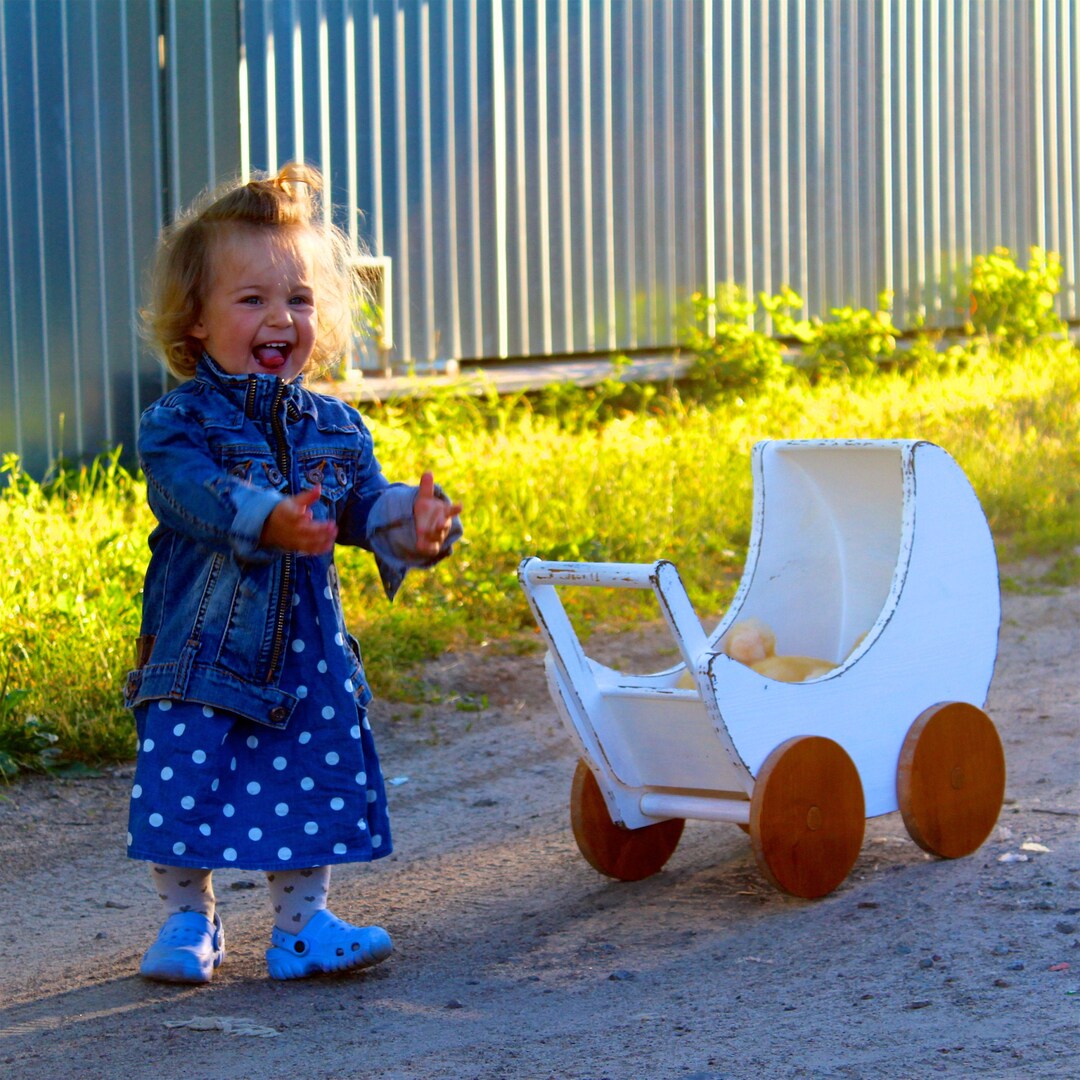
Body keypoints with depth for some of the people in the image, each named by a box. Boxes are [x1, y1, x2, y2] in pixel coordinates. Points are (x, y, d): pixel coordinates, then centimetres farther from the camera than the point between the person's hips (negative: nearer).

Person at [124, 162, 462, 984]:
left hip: (307, 652, 4)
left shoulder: (334, 426, 6)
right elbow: (192, 491, -27)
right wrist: (267, 519, -46)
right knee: (184, 784, -1)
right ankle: (189, 922, 18)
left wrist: (412, 521, -24)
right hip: (199, 649, -4)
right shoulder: (180, 423, -10)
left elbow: (364, 502, 0)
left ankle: (303, 922, 21)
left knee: (315, 786, 7)